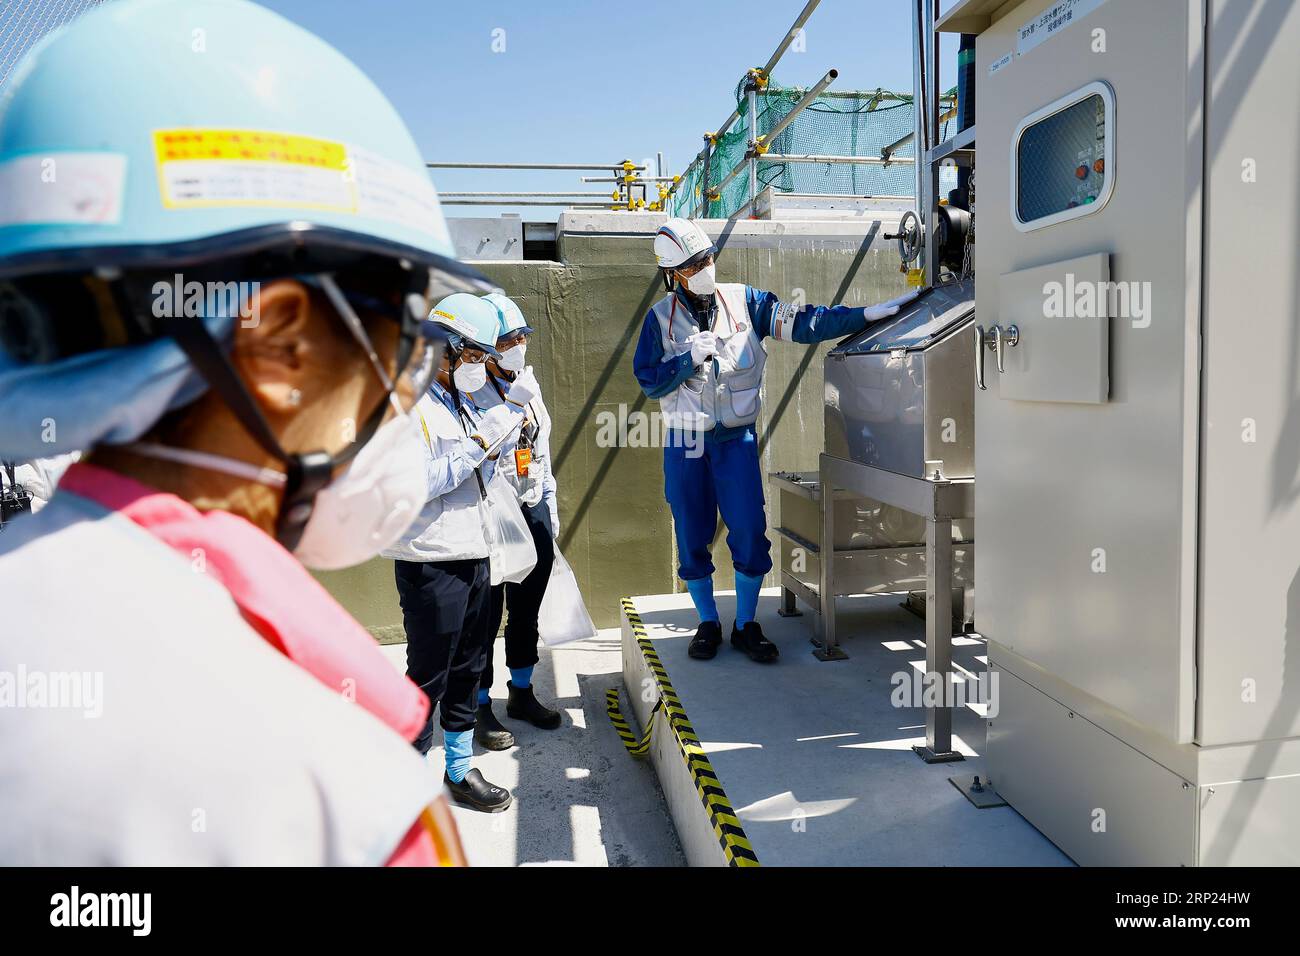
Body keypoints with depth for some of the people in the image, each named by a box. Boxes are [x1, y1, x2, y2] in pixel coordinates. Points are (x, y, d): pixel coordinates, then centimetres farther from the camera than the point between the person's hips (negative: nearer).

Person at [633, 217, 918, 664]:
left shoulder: (743, 300, 1)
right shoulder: (660, 317, 1)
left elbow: (802, 323, -4)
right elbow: (648, 382, -2)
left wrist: (866, 315, -11)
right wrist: (690, 358, -16)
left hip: (737, 440, 0)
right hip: (685, 443, 0)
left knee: (750, 532, -5)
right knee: (692, 538, 6)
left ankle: (746, 626, 12)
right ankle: (708, 623, 23)